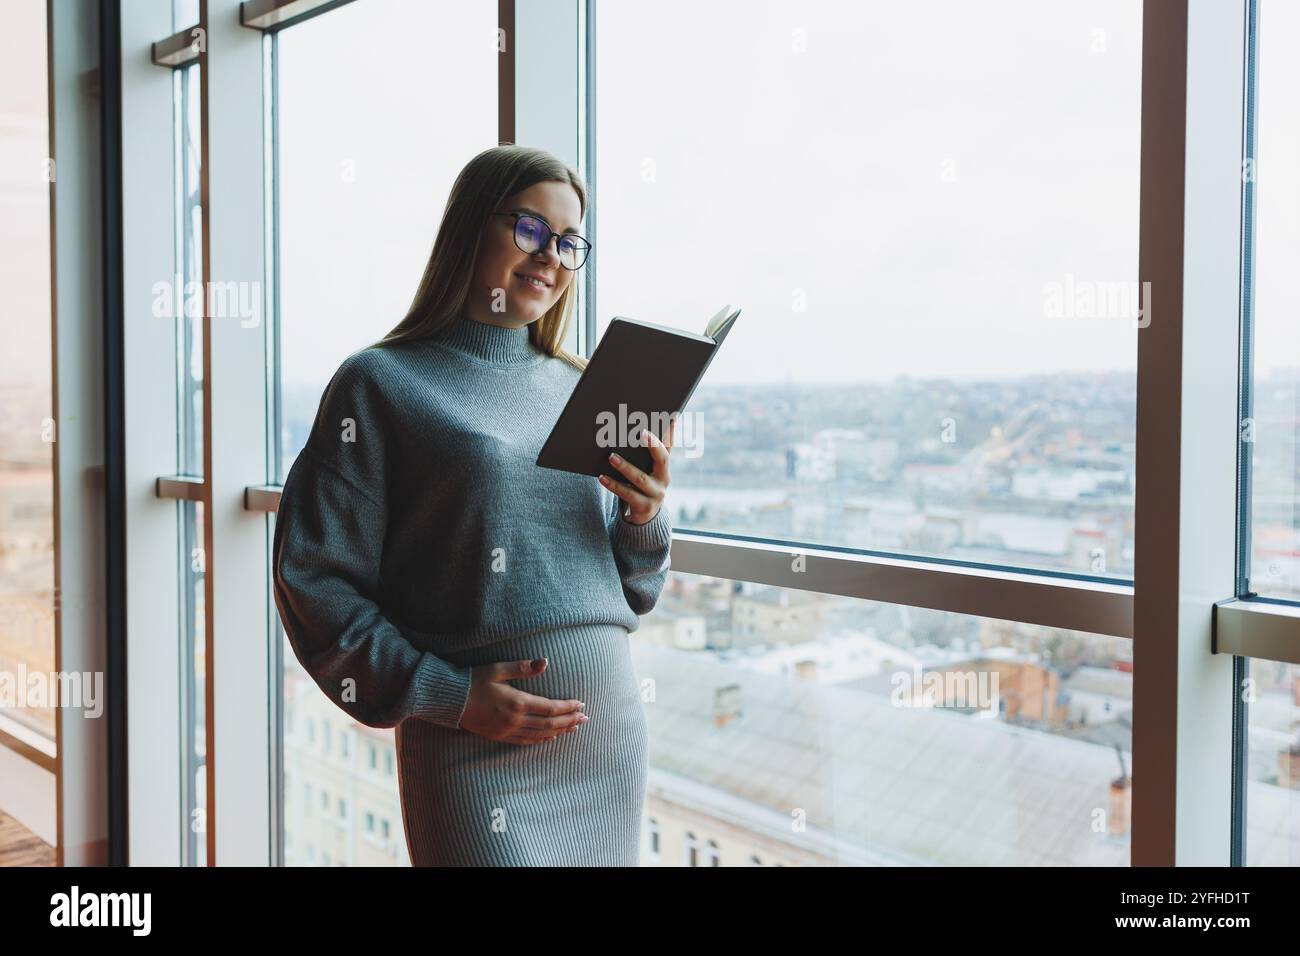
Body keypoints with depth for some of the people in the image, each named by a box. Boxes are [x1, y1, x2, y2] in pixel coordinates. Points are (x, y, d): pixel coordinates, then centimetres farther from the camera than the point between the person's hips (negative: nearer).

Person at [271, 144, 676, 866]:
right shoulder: (382, 383, -3)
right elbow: (315, 583, -6)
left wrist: (647, 520, -4)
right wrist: (448, 696, -13)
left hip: (612, 731, 5)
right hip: (477, 752, -5)